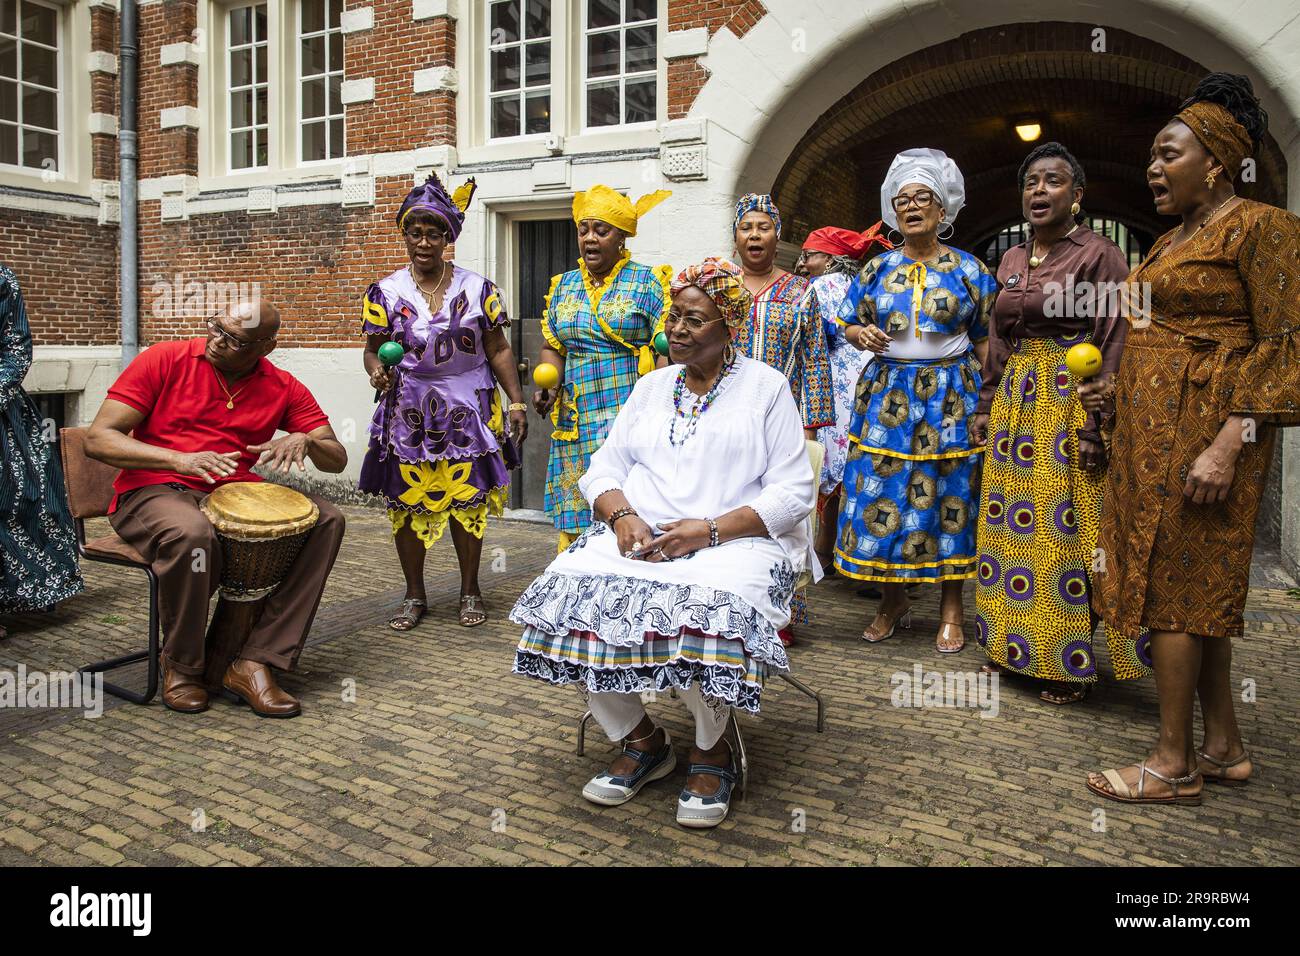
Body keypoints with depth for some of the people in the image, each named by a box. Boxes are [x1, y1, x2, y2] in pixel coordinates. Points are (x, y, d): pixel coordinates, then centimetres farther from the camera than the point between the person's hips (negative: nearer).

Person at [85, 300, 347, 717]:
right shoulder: (164, 360, -6)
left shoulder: (283, 388, 2)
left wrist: (304, 440, -20)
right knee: (192, 532, -39)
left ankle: (256, 662, -19)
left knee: (326, 519, -18)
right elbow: (97, 439, -10)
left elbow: (338, 460, 4)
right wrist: (180, 459, -25)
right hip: (153, 493, -4)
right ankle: (181, 666, -10)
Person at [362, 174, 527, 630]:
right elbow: (373, 350, 6)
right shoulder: (386, 292, 3)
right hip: (409, 412, 1)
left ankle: (470, 591, 19)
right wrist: (378, 373, -16)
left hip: (468, 408, -1)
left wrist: (517, 402, -2)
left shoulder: (478, 288, 2)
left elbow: (498, 351, 4)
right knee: (408, 501, 3)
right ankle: (415, 595, 20)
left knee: (468, 499, 2)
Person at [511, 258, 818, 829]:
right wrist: (621, 514, -9)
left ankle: (712, 751, -6)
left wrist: (710, 530, -16)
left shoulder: (765, 387, 5)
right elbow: (604, 467, 15)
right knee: (574, 592, -24)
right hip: (639, 536, 5)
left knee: (709, 608, -37)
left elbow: (794, 490, -3)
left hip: (736, 540, -4)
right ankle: (641, 741, -3)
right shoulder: (652, 386, 20)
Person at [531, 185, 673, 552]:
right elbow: (553, 348, 19)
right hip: (576, 422, 5)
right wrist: (547, 386, -1)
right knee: (575, 521, 4)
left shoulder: (648, 283, 0)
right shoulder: (563, 286, 16)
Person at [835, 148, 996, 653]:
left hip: (951, 395, -1)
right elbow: (850, 327, 12)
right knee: (881, 494, -1)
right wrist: (862, 334, -11)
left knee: (949, 496, 2)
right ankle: (893, 600, 17)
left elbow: (984, 341, 4)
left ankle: (951, 609, 15)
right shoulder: (877, 269, 8)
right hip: (887, 393, 2)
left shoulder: (970, 270, 4)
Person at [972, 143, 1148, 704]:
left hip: (1070, 404, -6)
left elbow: (1114, 343, -11)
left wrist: (1096, 425, -17)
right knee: (1011, 525, 9)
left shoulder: (1099, 256, -5)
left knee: (1067, 531, -3)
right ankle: (1015, 645, 23)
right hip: (1014, 404, 7)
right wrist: (986, 405, 13)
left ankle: (1072, 662, 10)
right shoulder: (1011, 261, 15)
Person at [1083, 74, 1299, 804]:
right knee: (1195, 588, 11)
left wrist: (1228, 444, -22)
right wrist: (1117, 389, 13)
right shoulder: (1174, 240, 18)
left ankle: (1174, 764, 6)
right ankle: (1225, 746, 22)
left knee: (1173, 583, -5)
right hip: (1154, 428, 9)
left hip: (1201, 429, -9)